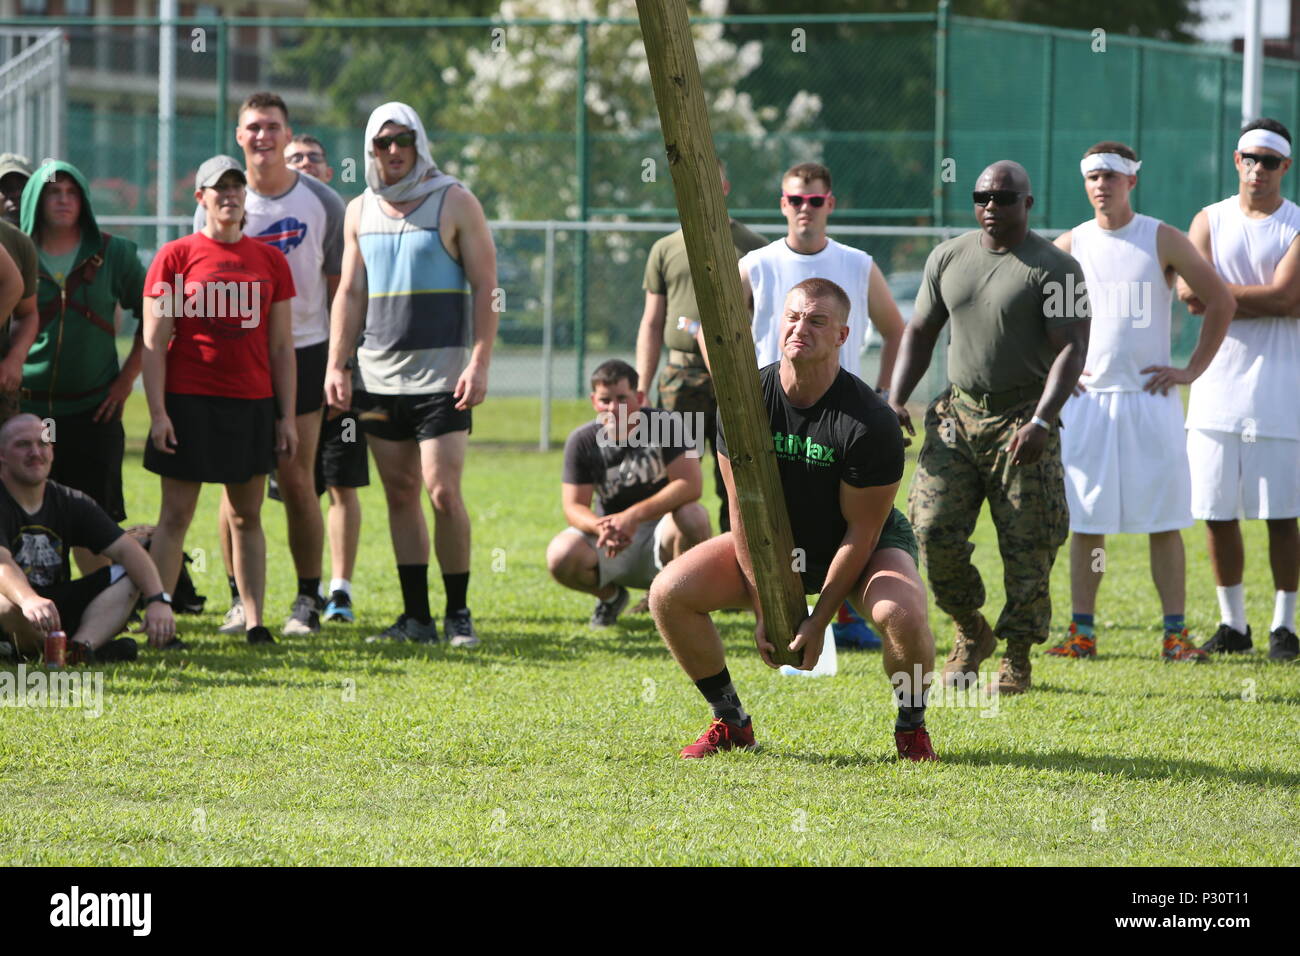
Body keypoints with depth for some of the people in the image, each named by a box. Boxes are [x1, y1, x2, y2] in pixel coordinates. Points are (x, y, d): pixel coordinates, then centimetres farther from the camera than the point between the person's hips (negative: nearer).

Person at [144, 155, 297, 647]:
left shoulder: (270, 260, 9)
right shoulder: (175, 256, 0)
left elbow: (282, 345, 10)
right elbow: (154, 340, -2)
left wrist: (287, 416, 5)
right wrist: (158, 413, -10)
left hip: (253, 403, 3)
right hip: (188, 402, -3)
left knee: (247, 517, 7)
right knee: (175, 516, -2)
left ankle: (254, 621, 9)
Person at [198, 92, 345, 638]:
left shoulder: (321, 203, 3)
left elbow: (339, 287, 7)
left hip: (303, 353, -1)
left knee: (298, 482, -3)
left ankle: (308, 600, 6)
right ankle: (240, 599, 7)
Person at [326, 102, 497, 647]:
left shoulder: (455, 204, -2)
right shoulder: (360, 212, 12)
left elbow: (485, 288, -4)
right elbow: (350, 294, 16)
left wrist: (479, 362, -13)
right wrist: (335, 366, 7)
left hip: (441, 372, -5)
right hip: (379, 375, 5)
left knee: (443, 493, -10)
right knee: (400, 494, 5)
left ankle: (457, 613, 0)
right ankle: (416, 616, 10)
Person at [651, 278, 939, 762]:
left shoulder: (870, 421, -27)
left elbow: (861, 531, -20)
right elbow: (744, 510, -11)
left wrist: (817, 621, -19)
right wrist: (765, 610, -14)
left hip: (866, 544, -4)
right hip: (775, 541, 4)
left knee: (901, 613, -37)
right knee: (668, 594, -15)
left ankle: (911, 727, -7)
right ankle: (730, 722, 4)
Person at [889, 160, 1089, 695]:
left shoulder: (1054, 268, -4)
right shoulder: (947, 258, 11)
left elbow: (1071, 348, -10)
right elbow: (920, 332, 18)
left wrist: (1042, 421, -22)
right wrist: (896, 400, 3)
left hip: (1021, 419, -4)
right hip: (956, 414, 4)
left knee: (1026, 548, -4)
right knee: (934, 530, -7)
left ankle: (1017, 656, 9)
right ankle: (971, 631, 13)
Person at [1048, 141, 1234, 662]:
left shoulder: (1163, 241, 0)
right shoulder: (1069, 246, 5)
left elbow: (1221, 302, 2)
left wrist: (1192, 370, -2)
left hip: (1151, 399, -1)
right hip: (1087, 401, 1)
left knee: (1165, 521, -2)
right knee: (1086, 523, 1)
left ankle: (1175, 633, 0)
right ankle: (1082, 632, 5)